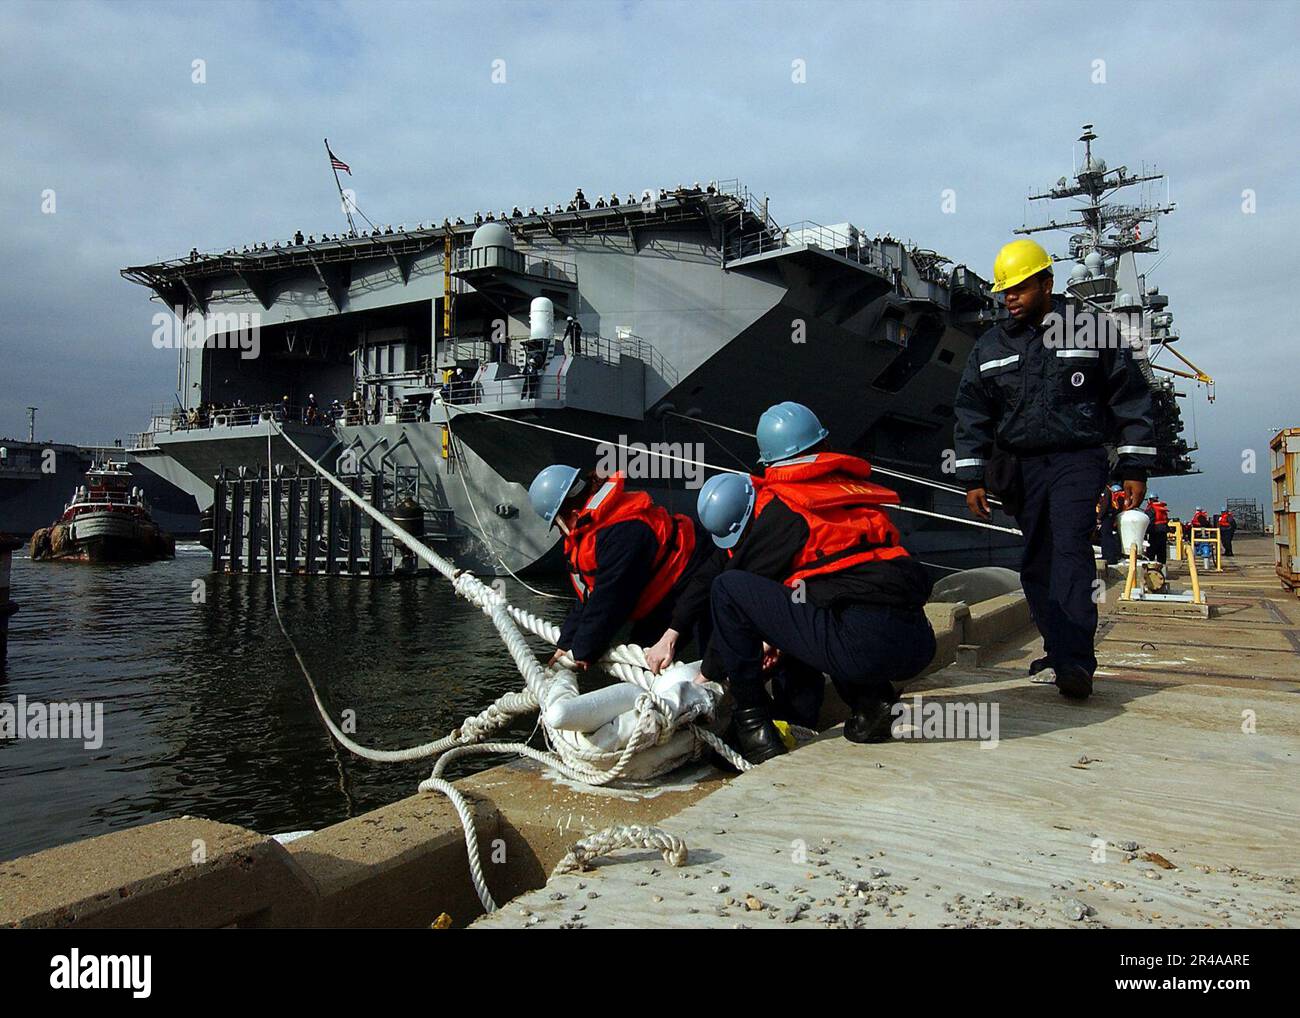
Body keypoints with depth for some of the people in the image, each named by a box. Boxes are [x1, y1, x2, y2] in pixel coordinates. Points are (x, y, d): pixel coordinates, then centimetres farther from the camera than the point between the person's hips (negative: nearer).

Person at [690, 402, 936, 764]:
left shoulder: (775, 506, 4)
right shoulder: (858, 490, 24)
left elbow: (730, 595, 11)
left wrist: (709, 673, 25)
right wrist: (778, 639, 40)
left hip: (862, 646, -7)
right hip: (921, 644, 8)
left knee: (728, 586, 1)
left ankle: (754, 723, 5)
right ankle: (870, 699, 17)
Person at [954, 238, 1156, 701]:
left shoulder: (1090, 331, 1)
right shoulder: (990, 346, 9)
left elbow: (1130, 399, 4)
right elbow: (971, 414, 10)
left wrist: (1134, 468, 0)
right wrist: (972, 478, 3)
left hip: (1078, 460, -4)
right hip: (1023, 467, 4)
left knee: (1071, 550, -18)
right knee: (1036, 563, 6)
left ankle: (1075, 661, -23)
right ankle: (1060, 650, 17)